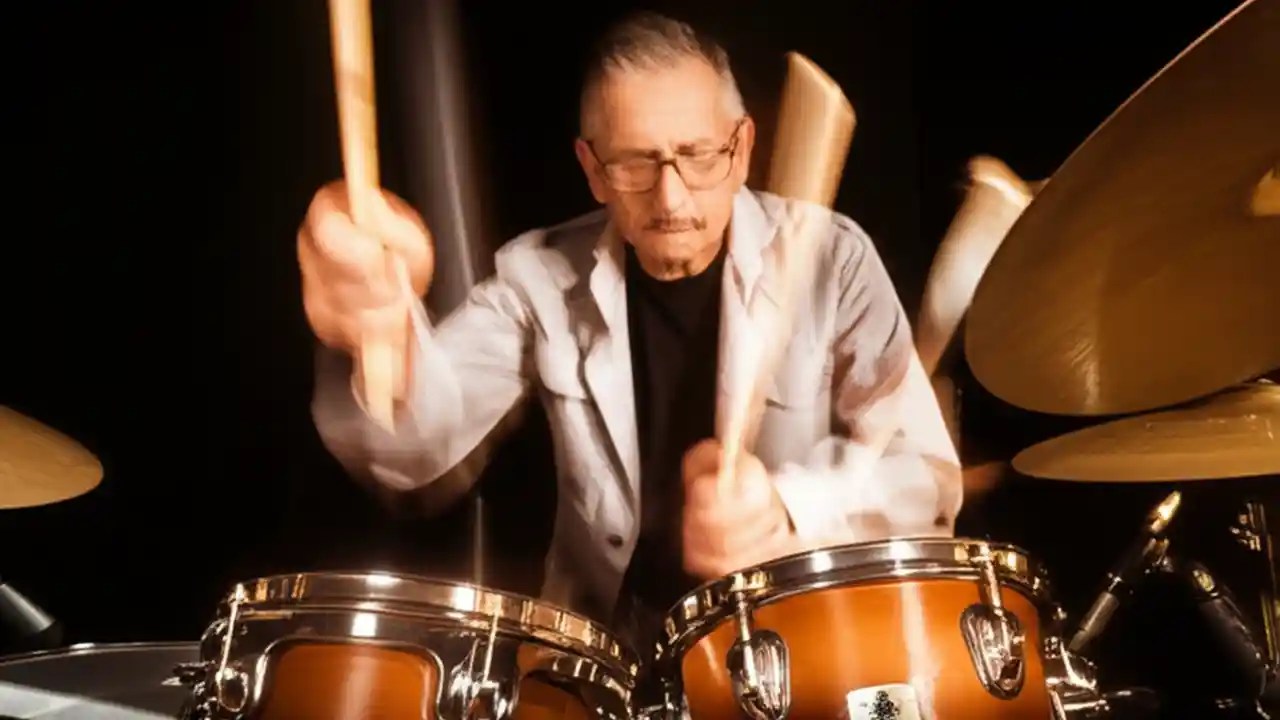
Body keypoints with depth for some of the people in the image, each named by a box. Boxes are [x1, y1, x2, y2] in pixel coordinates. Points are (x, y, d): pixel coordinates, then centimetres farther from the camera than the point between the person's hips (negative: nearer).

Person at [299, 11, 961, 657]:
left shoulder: (831, 258, -9)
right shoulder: (540, 277, -4)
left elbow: (925, 476, -13)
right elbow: (418, 442, -19)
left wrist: (786, 511, -34)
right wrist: (383, 333, -42)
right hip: (606, 637, 2)